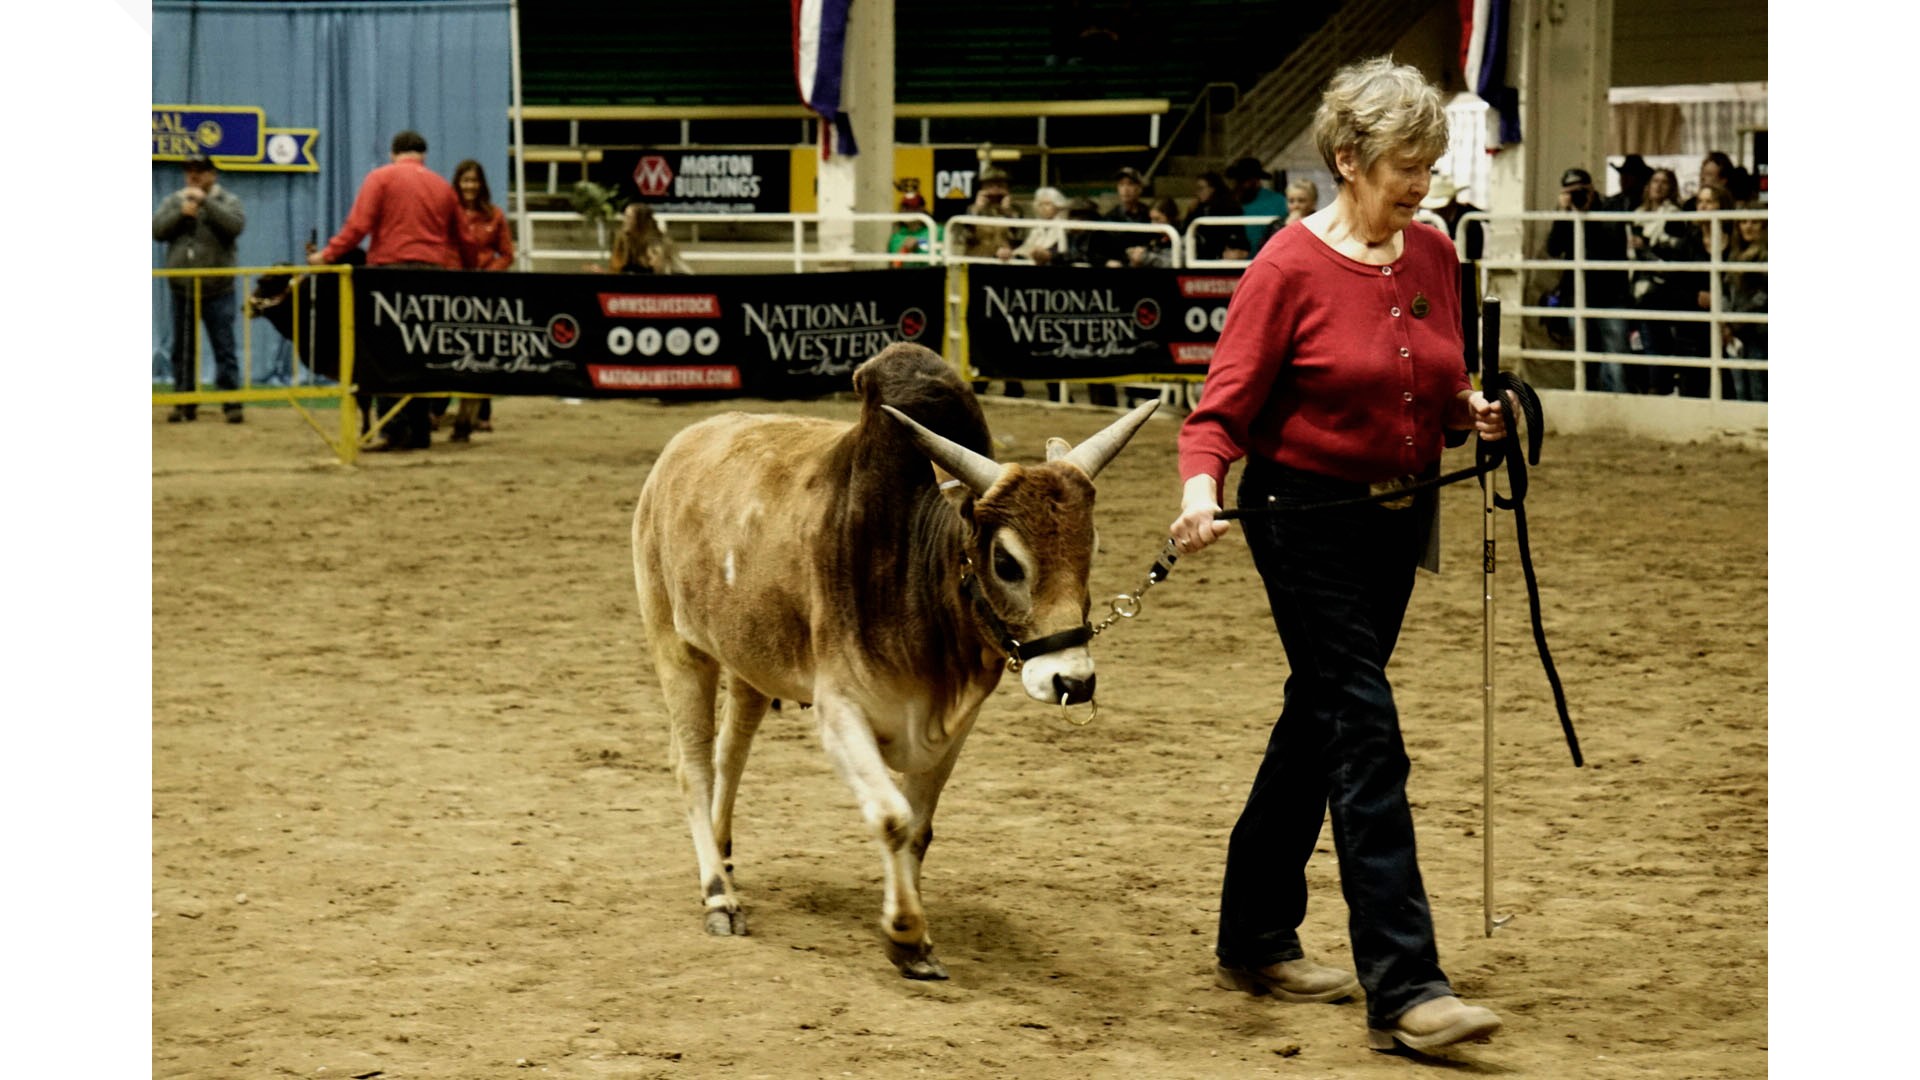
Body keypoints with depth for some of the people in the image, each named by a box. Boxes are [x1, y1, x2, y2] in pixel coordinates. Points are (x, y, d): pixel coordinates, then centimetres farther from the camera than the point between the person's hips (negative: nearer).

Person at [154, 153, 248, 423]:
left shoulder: (227, 201, 2)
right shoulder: (173, 201, 11)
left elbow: (235, 225, -17)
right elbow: (157, 229, -1)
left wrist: (206, 202, -19)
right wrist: (181, 214, -14)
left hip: (217, 291, -4)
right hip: (182, 290, 4)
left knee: (224, 348, -6)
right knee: (183, 350, 9)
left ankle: (232, 403, -5)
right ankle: (184, 403, 16)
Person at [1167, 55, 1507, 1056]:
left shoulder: (1432, 257, 5)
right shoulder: (1291, 267, -14)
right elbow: (1224, 406, -15)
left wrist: (1473, 413, -4)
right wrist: (1200, 486, -33)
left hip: (1399, 520, 7)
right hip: (1309, 525, -7)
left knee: (1319, 723, 17)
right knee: (1367, 738, -12)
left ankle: (1255, 940, 31)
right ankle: (1403, 989, -13)